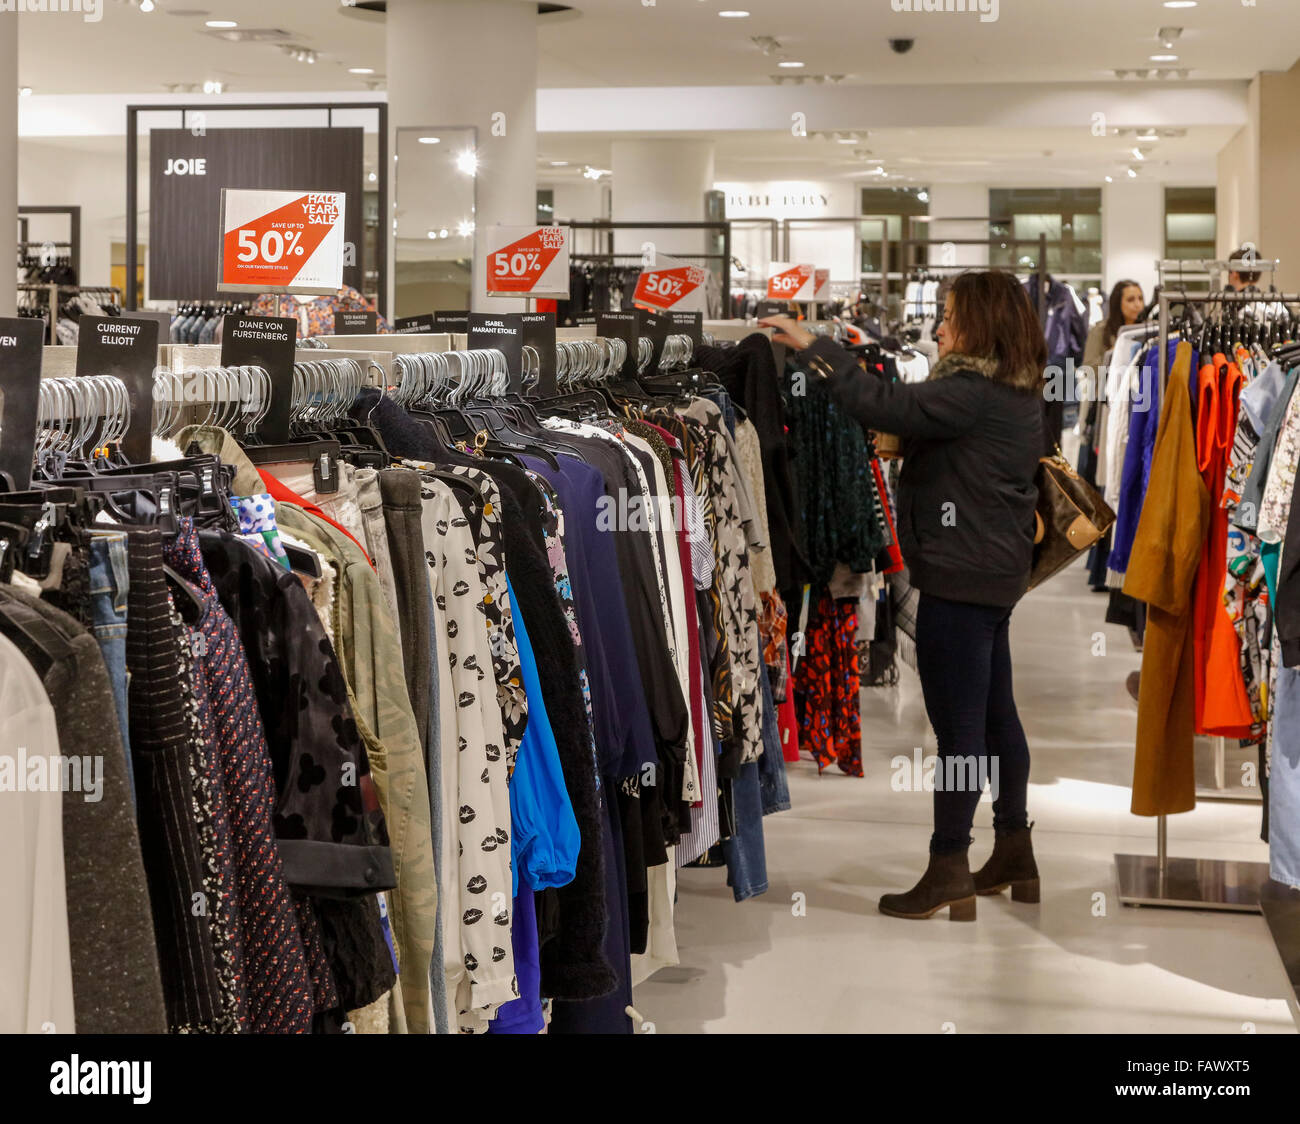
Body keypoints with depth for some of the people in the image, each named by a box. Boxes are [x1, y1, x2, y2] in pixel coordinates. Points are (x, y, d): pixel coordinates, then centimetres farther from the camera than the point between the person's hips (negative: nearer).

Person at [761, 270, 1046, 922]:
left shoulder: (972, 393, -18)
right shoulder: (1016, 393, 13)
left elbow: (882, 406, -25)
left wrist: (813, 348, -19)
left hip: (960, 575, -10)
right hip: (994, 572, 10)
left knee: (958, 721, -5)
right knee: (995, 714, 16)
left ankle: (948, 871, 0)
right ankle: (1014, 853, 26)